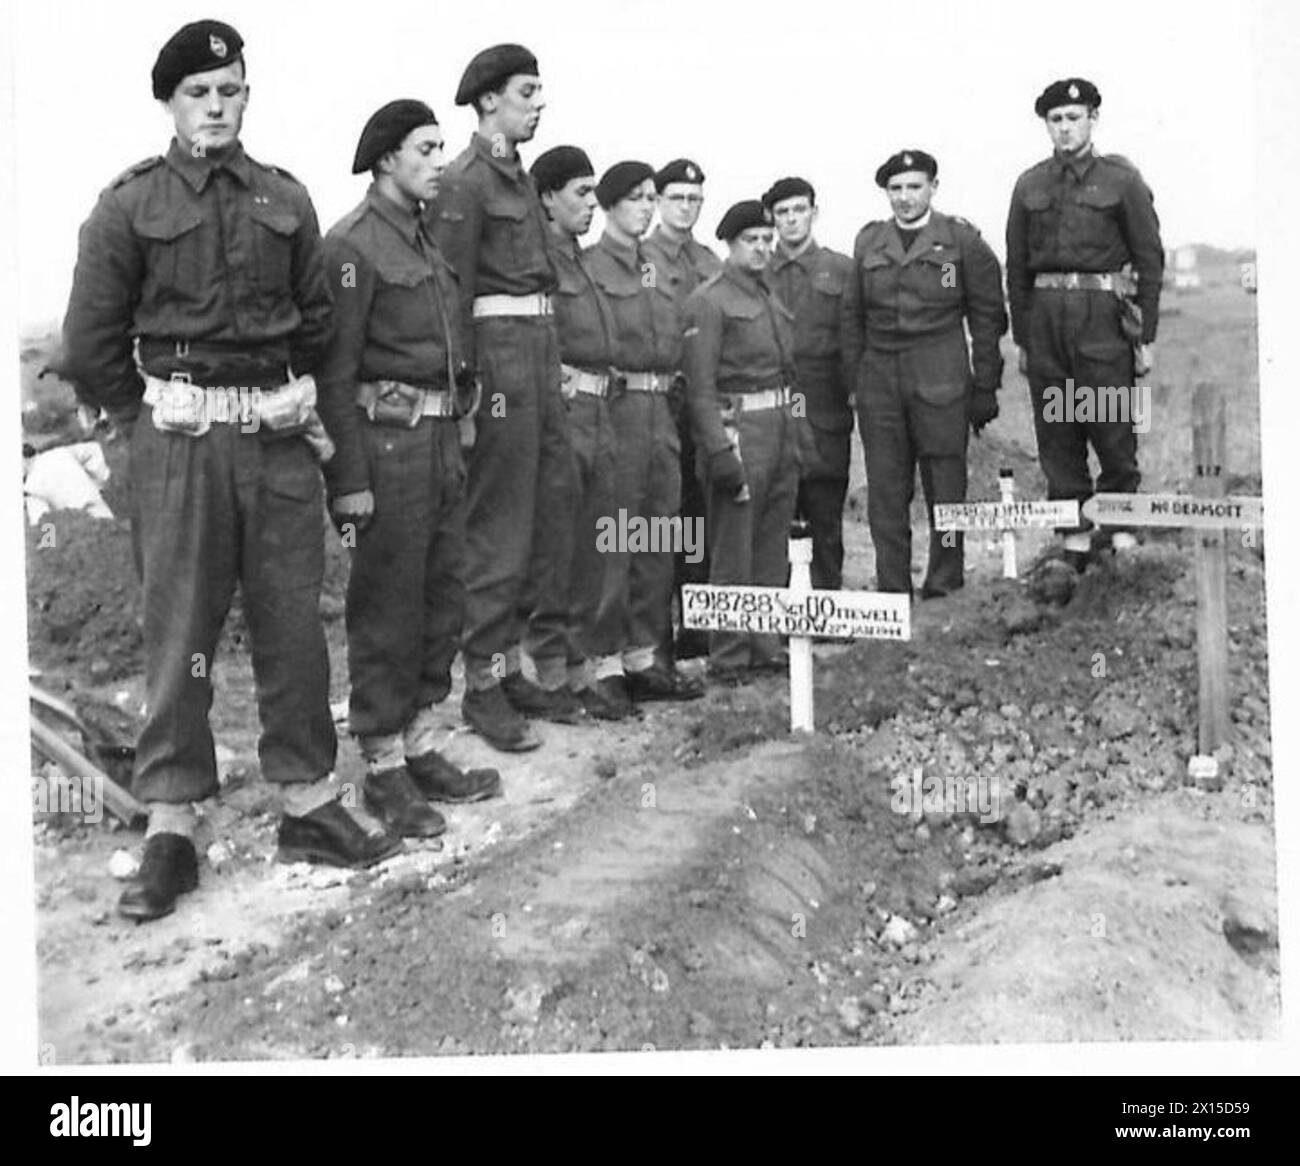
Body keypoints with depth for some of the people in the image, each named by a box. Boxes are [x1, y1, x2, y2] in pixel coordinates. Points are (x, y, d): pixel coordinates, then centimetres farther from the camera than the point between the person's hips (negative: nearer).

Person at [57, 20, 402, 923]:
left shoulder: (285, 199, 9)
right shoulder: (131, 205, 1)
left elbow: (316, 319, 16)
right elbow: (90, 346, 1)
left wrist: (288, 401, 13)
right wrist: (151, 416, 5)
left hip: (279, 437, 3)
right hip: (179, 442, -3)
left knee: (293, 624, 7)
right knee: (179, 630, 1)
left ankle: (309, 801, 19)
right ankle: (171, 829, 9)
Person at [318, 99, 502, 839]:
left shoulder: (427, 240, 17)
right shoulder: (353, 246, -11)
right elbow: (335, 371, -16)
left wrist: (458, 423, 15)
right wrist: (350, 479, -19)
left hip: (442, 438, 9)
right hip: (388, 442, -9)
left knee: (443, 603, 13)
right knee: (388, 611, 0)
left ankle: (423, 750, 25)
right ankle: (384, 770, 11)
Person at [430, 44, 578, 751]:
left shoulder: (519, 177, 18)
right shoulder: (466, 181, -8)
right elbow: (450, 291, -13)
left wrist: (553, 359, 17)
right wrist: (464, 385, -18)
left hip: (541, 347, 9)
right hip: (499, 347, -9)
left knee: (549, 511, 11)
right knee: (499, 525, -5)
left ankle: (535, 668, 21)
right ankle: (484, 684, 3)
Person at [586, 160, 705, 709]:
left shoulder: (654, 270, 18)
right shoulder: (589, 267, -5)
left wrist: (668, 388, 14)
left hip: (660, 411, 8)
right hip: (614, 409, -8)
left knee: (659, 540, 9)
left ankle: (644, 654, 17)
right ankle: (605, 661, 1)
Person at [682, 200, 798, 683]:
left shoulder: (770, 299, 18)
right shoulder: (709, 300, -6)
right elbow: (700, 385, -12)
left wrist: (793, 437, 16)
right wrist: (719, 451, -19)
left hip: (781, 428, 8)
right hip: (737, 427, -8)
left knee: (772, 550, 11)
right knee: (733, 553, -4)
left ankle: (764, 646, 20)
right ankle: (728, 658, 3)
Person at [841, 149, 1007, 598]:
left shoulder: (961, 240, 4)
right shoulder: (868, 242, 13)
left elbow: (987, 319, 3)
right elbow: (853, 315, 15)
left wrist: (985, 388, -1)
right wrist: (854, 375, 6)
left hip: (940, 382, -3)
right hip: (879, 381, 3)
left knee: (946, 485, 0)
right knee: (885, 489, 3)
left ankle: (945, 584, 10)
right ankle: (892, 587, 10)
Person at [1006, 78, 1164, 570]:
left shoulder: (1122, 179, 3)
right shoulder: (1029, 186, 11)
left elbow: (1150, 260, 2)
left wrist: (1145, 336, -2)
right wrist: (1021, 339, 10)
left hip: (1102, 313, -3)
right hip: (1045, 314, 3)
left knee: (1112, 429, -3)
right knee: (1056, 436, 4)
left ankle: (1119, 525, 15)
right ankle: (1075, 537, 12)